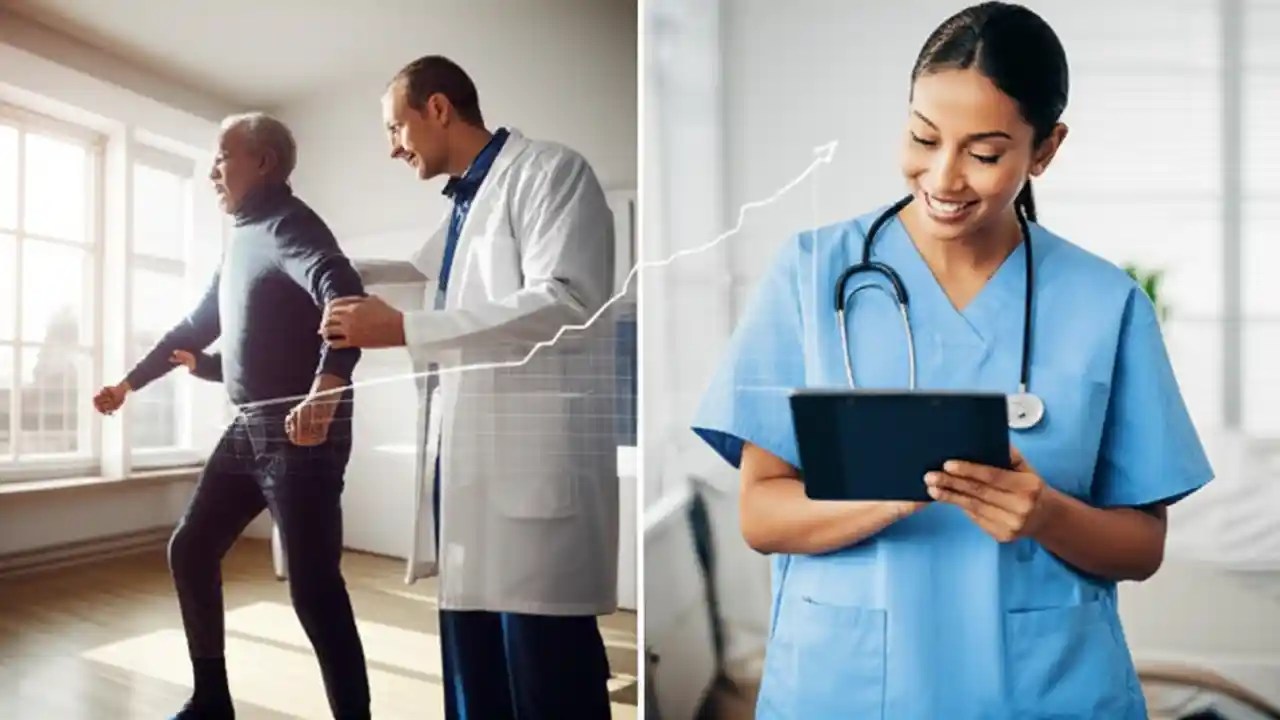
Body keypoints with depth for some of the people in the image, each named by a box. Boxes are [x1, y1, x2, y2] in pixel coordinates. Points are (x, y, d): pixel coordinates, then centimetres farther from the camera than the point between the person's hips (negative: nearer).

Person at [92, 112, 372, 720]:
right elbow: (196, 325, 31)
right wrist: (131, 381, 37)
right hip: (249, 428, 10)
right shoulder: (241, 238, 19)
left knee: (312, 586, -10)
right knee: (190, 551, 17)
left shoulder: (286, 224, -11)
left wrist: (325, 392, -43)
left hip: (302, 431, -10)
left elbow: (344, 296, -31)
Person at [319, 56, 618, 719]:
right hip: (466, 465, 9)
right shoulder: (462, 204, 22)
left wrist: (403, 329, -17)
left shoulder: (547, 171, -4)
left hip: (533, 466, -9)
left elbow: (566, 305, -18)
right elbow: (417, 268, 41)